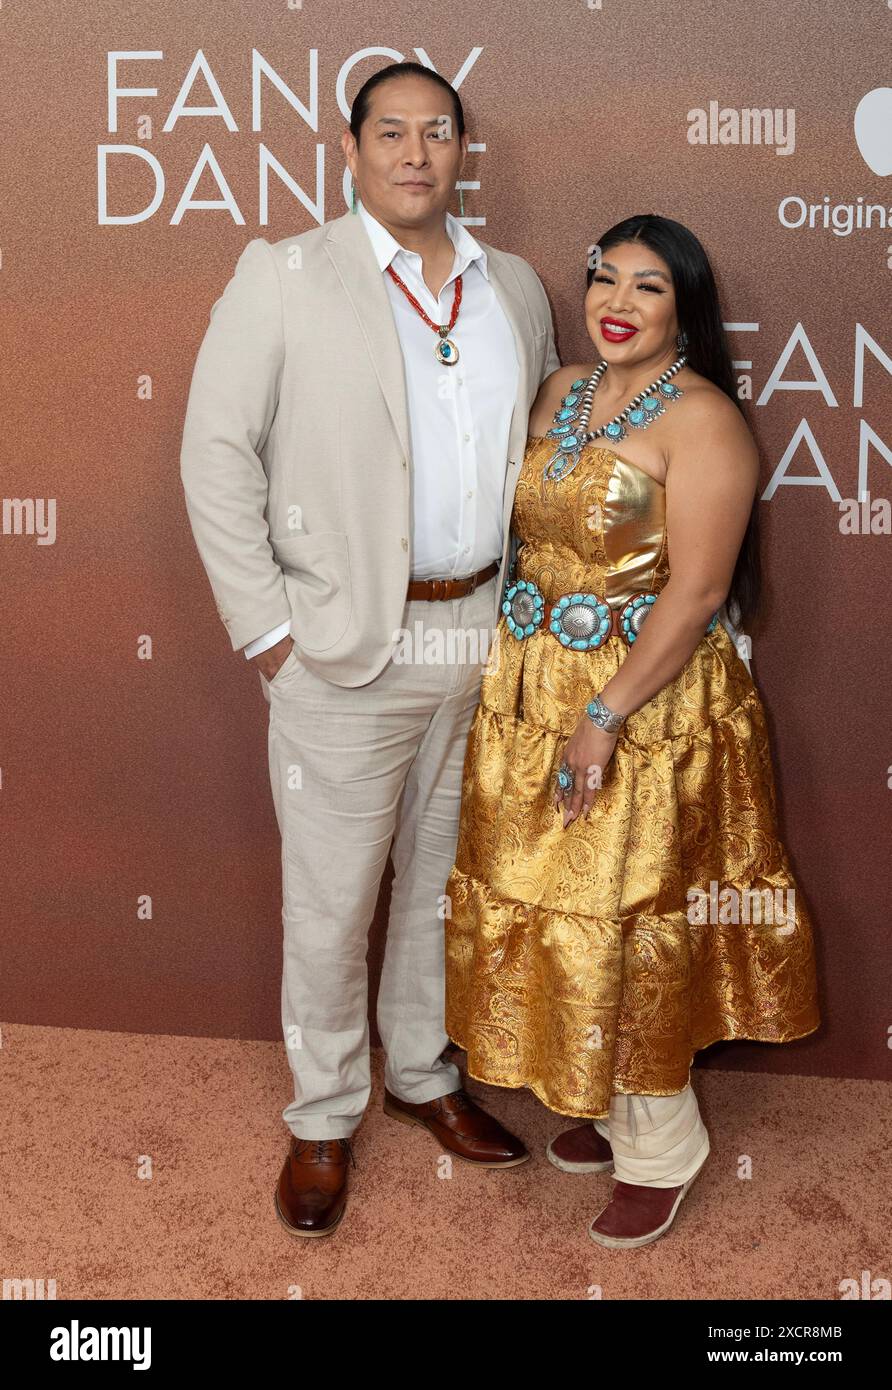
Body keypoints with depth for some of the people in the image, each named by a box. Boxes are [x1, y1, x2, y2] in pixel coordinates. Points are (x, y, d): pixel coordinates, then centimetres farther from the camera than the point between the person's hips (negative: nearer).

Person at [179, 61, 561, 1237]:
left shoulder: (516, 288, 10)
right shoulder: (283, 275, -4)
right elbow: (217, 450, -6)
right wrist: (263, 627, -11)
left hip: (487, 638, 4)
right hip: (347, 649, -4)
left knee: (445, 876, 17)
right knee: (330, 900, 5)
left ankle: (424, 1075, 37)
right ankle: (323, 1117, 25)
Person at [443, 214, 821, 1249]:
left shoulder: (701, 421, -14)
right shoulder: (561, 392, 9)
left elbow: (695, 594, -19)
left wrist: (603, 717, -22)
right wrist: (536, 690, 10)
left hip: (647, 707, -7)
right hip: (531, 695, 7)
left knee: (631, 919, 1)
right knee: (552, 904, 14)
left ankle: (662, 1145, 20)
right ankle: (608, 1105, 33)